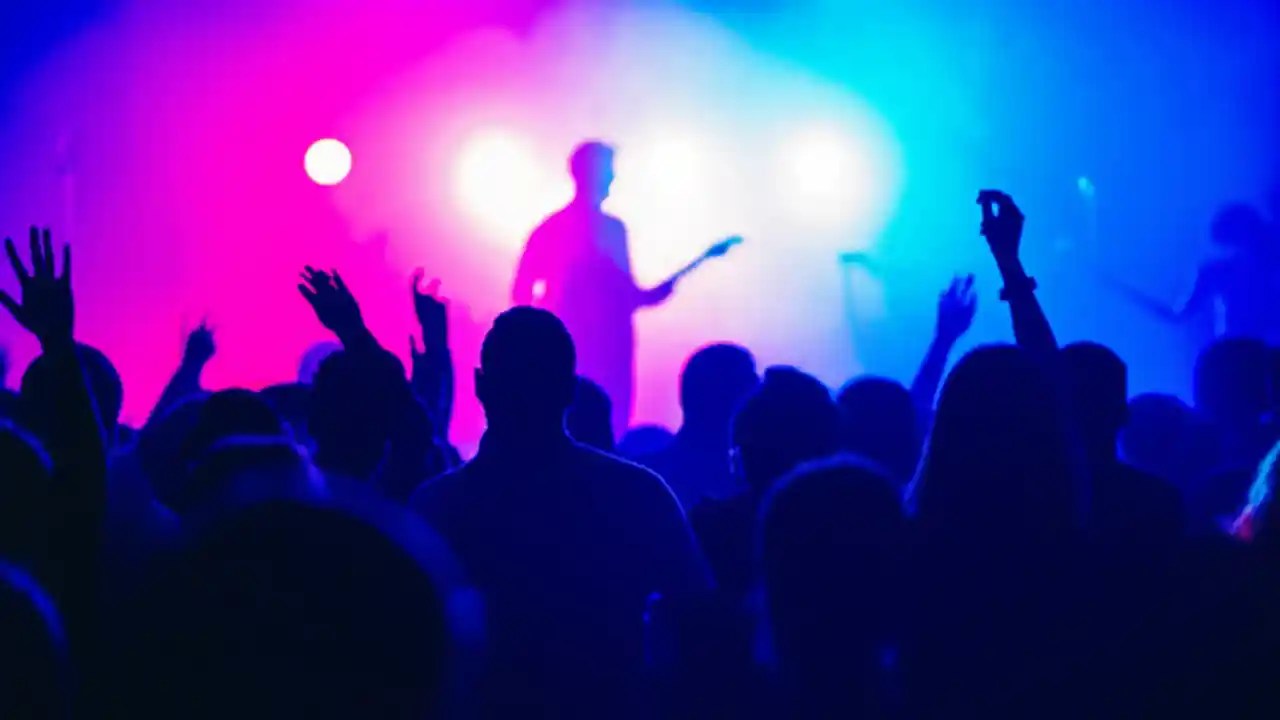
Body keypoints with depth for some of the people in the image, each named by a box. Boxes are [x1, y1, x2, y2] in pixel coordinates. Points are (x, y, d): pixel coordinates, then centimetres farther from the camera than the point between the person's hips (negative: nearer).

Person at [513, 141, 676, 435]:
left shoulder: (614, 229, 15)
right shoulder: (554, 229, -2)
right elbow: (523, 293, -4)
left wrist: (650, 294, 3)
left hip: (613, 349, 6)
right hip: (573, 350, -5)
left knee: (611, 431, 2)